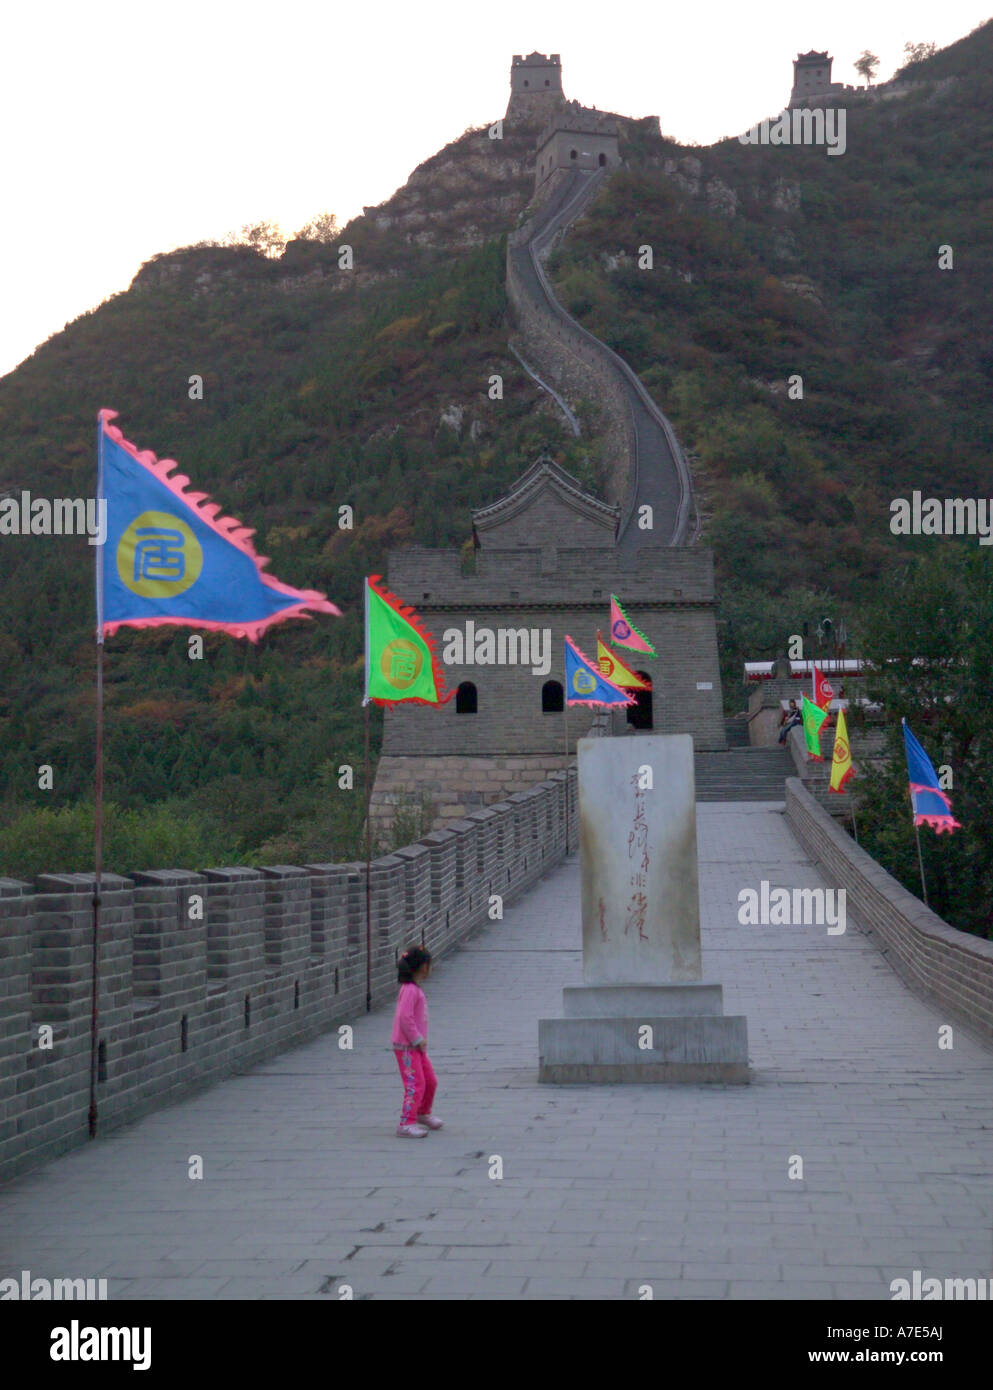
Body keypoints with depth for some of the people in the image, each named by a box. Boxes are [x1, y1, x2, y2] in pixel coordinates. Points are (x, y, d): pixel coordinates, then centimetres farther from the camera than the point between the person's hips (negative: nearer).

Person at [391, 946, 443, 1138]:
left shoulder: (416, 989, 13)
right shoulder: (410, 990, -19)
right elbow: (404, 1017, -25)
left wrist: (420, 1040, 12)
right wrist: (417, 1040, -20)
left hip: (416, 1046, 10)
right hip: (406, 1047, -10)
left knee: (431, 1081, 18)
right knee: (415, 1084, -12)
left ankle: (423, 1114, 37)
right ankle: (406, 1124, -10)